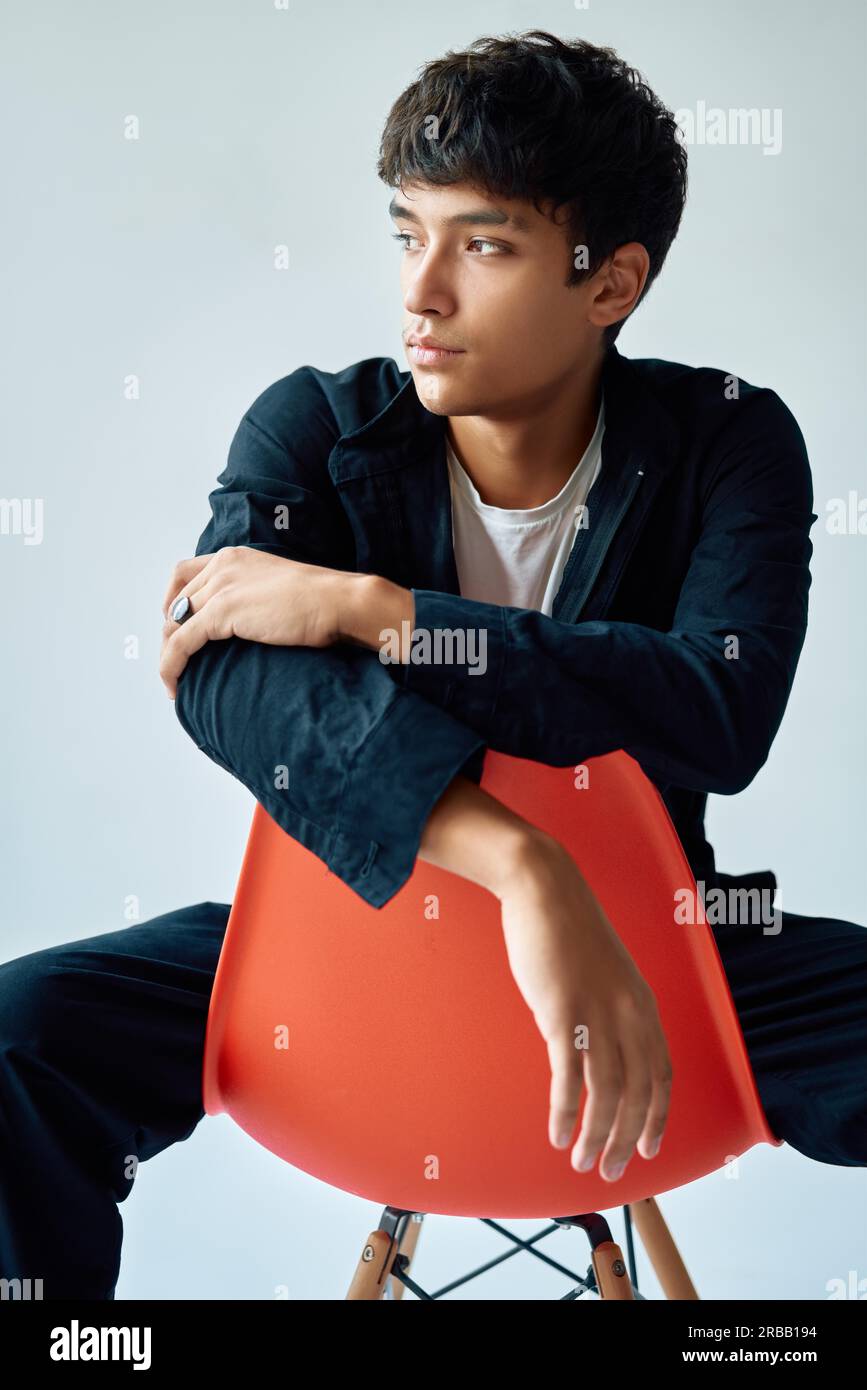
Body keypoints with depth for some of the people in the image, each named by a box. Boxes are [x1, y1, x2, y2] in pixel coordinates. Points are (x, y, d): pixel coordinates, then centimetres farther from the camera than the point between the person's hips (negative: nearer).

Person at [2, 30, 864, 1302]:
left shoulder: (728, 443, -9)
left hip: (641, 932, 0)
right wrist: (521, 868, -43)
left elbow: (722, 711, -27)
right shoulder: (316, 427, -10)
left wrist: (369, 610, -30)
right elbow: (222, 672, -29)